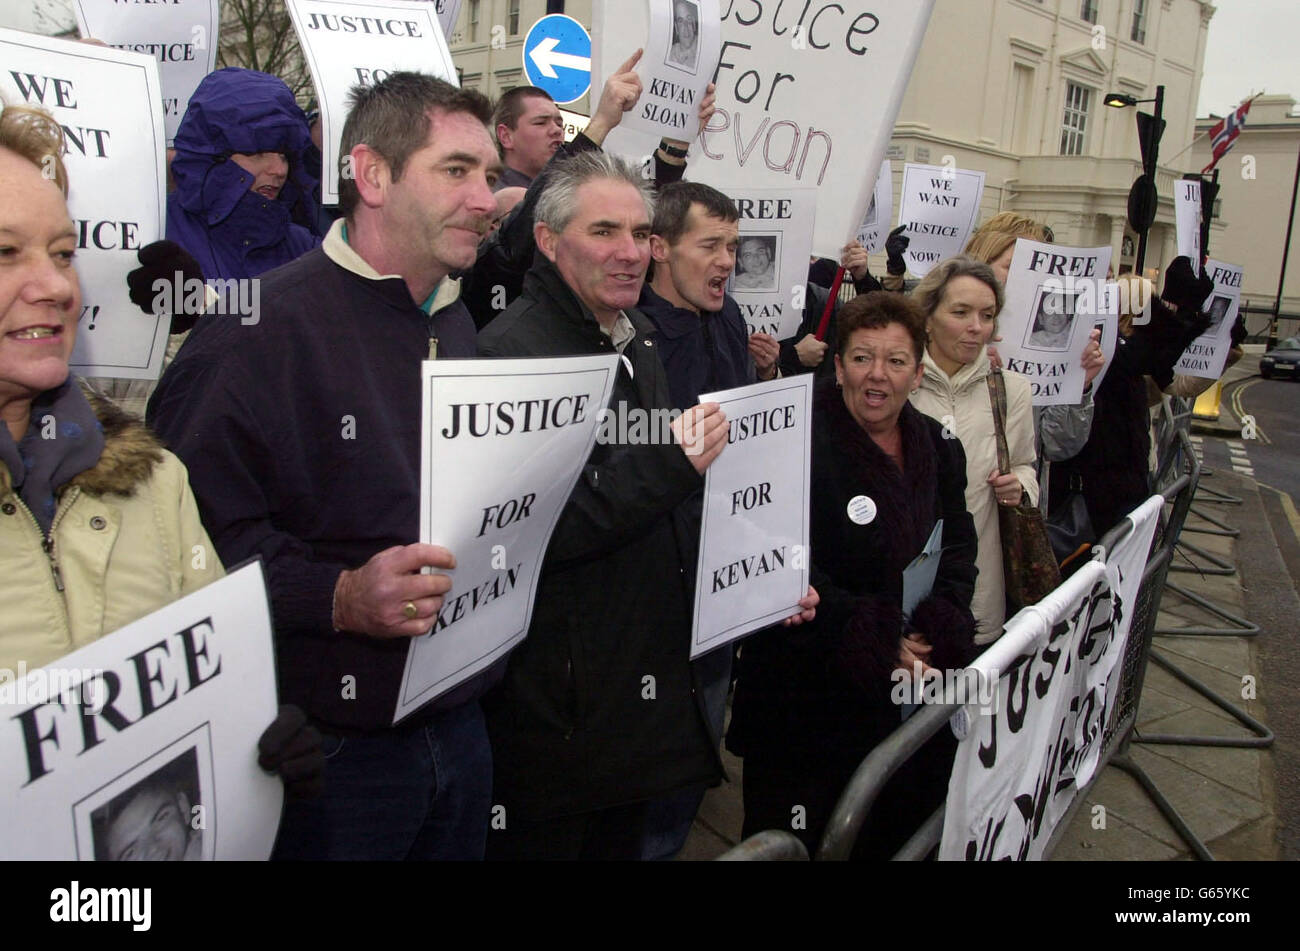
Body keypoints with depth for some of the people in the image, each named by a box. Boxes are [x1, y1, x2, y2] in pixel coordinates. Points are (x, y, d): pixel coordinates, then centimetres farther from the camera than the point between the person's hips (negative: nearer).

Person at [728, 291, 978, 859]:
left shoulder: (939, 448, 8)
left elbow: (957, 551, 9)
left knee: (898, 835, 19)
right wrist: (880, 642, -20)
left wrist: (934, 632, -9)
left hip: (914, 688, 6)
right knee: (800, 843, 7)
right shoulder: (801, 443, -15)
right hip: (808, 694, -6)